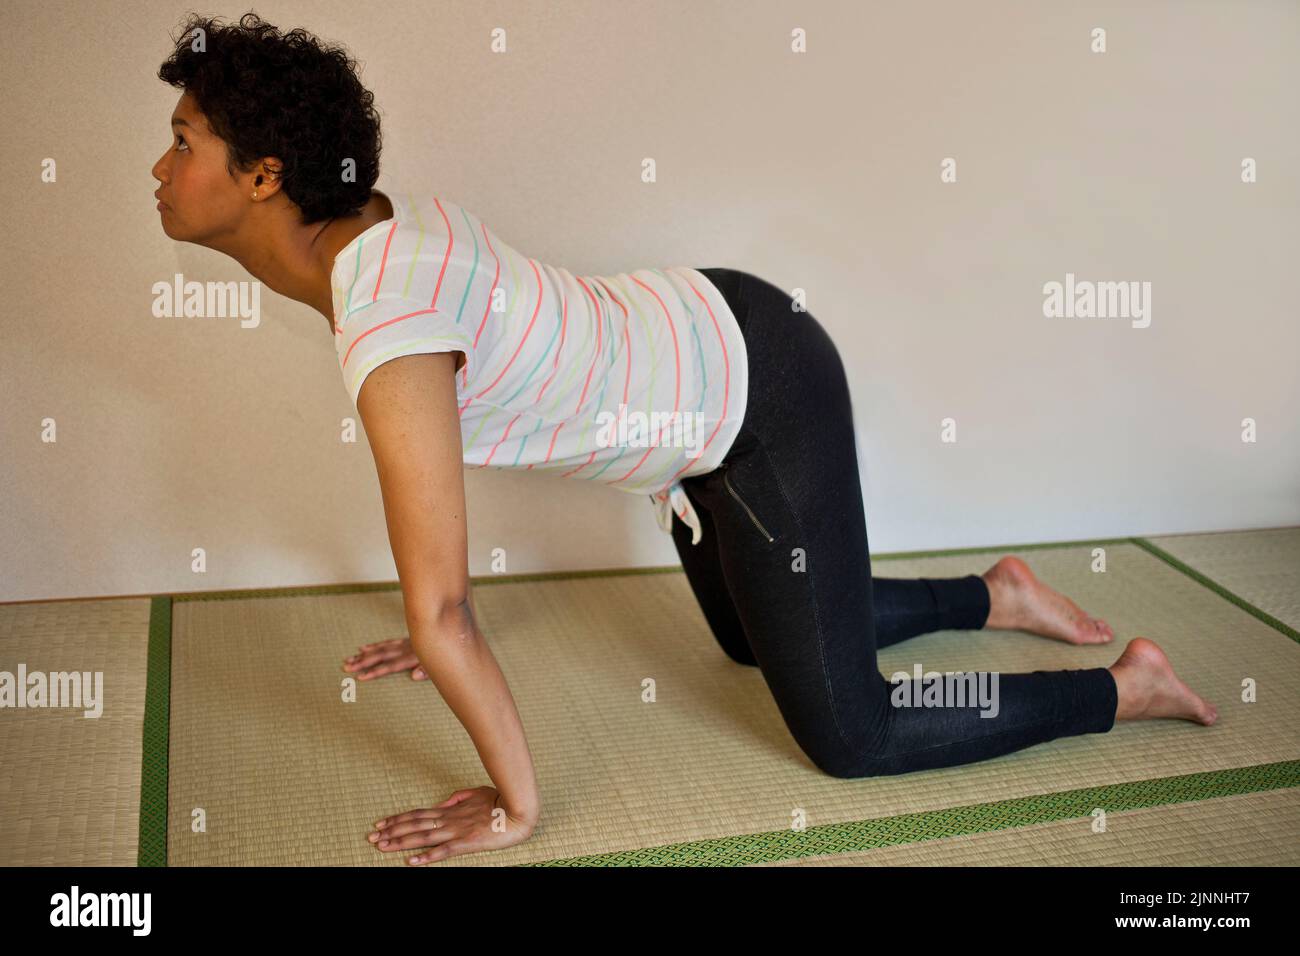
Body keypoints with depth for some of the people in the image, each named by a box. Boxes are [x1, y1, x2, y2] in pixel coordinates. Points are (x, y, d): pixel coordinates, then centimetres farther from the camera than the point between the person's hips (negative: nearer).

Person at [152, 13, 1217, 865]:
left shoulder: (389, 324, -31)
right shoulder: (364, 227, -2)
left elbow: (437, 608, -27)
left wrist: (516, 807, -15)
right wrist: (452, 631, 20)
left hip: (764, 396, -9)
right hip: (708, 341, 9)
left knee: (849, 737, 1)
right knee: (751, 638, 30)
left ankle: (1128, 687, 19)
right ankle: (993, 594, 42)